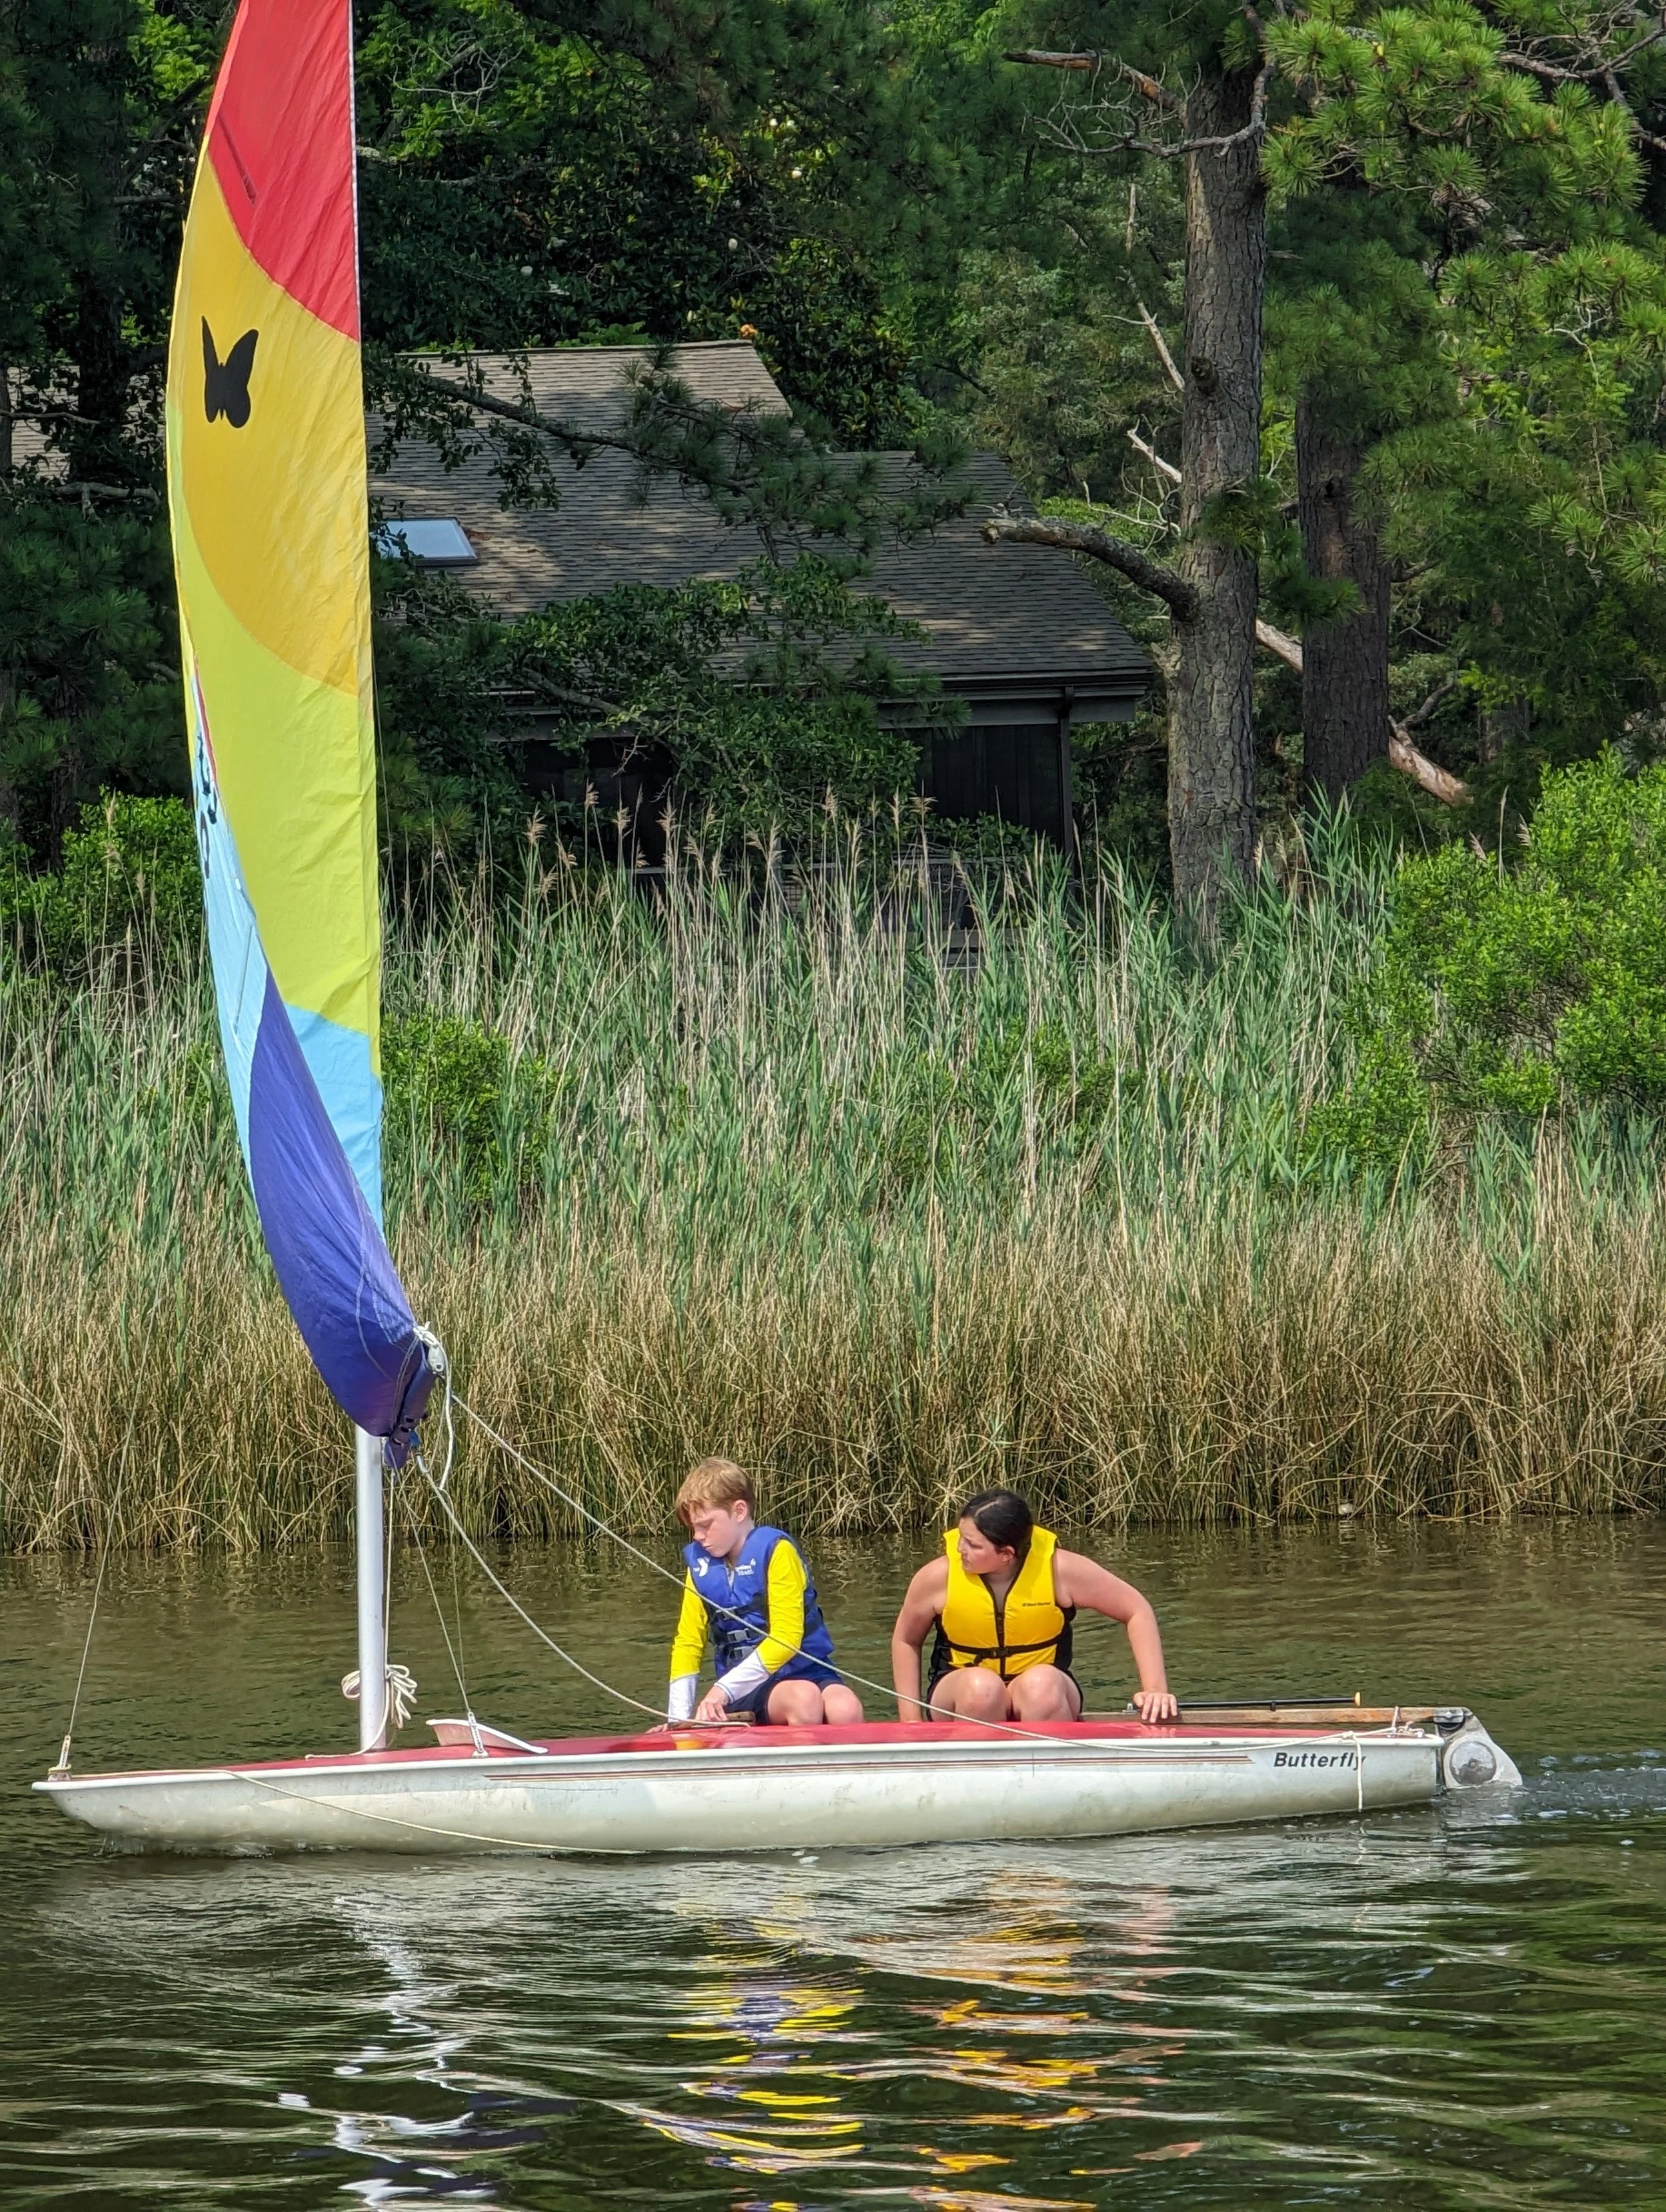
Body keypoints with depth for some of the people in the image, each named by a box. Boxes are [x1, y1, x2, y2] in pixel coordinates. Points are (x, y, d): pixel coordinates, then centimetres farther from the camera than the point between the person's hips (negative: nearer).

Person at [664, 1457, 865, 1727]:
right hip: (746, 1692, 2)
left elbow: (786, 1639, -13)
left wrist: (723, 1690, -18)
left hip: (805, 1672, -2)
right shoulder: (701, 1563, 9)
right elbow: (687, 1644, 15)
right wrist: (678, 1716, 2)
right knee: (804, 1698, -33)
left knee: (845, 1709, -35)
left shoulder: (775, 1551, -5)